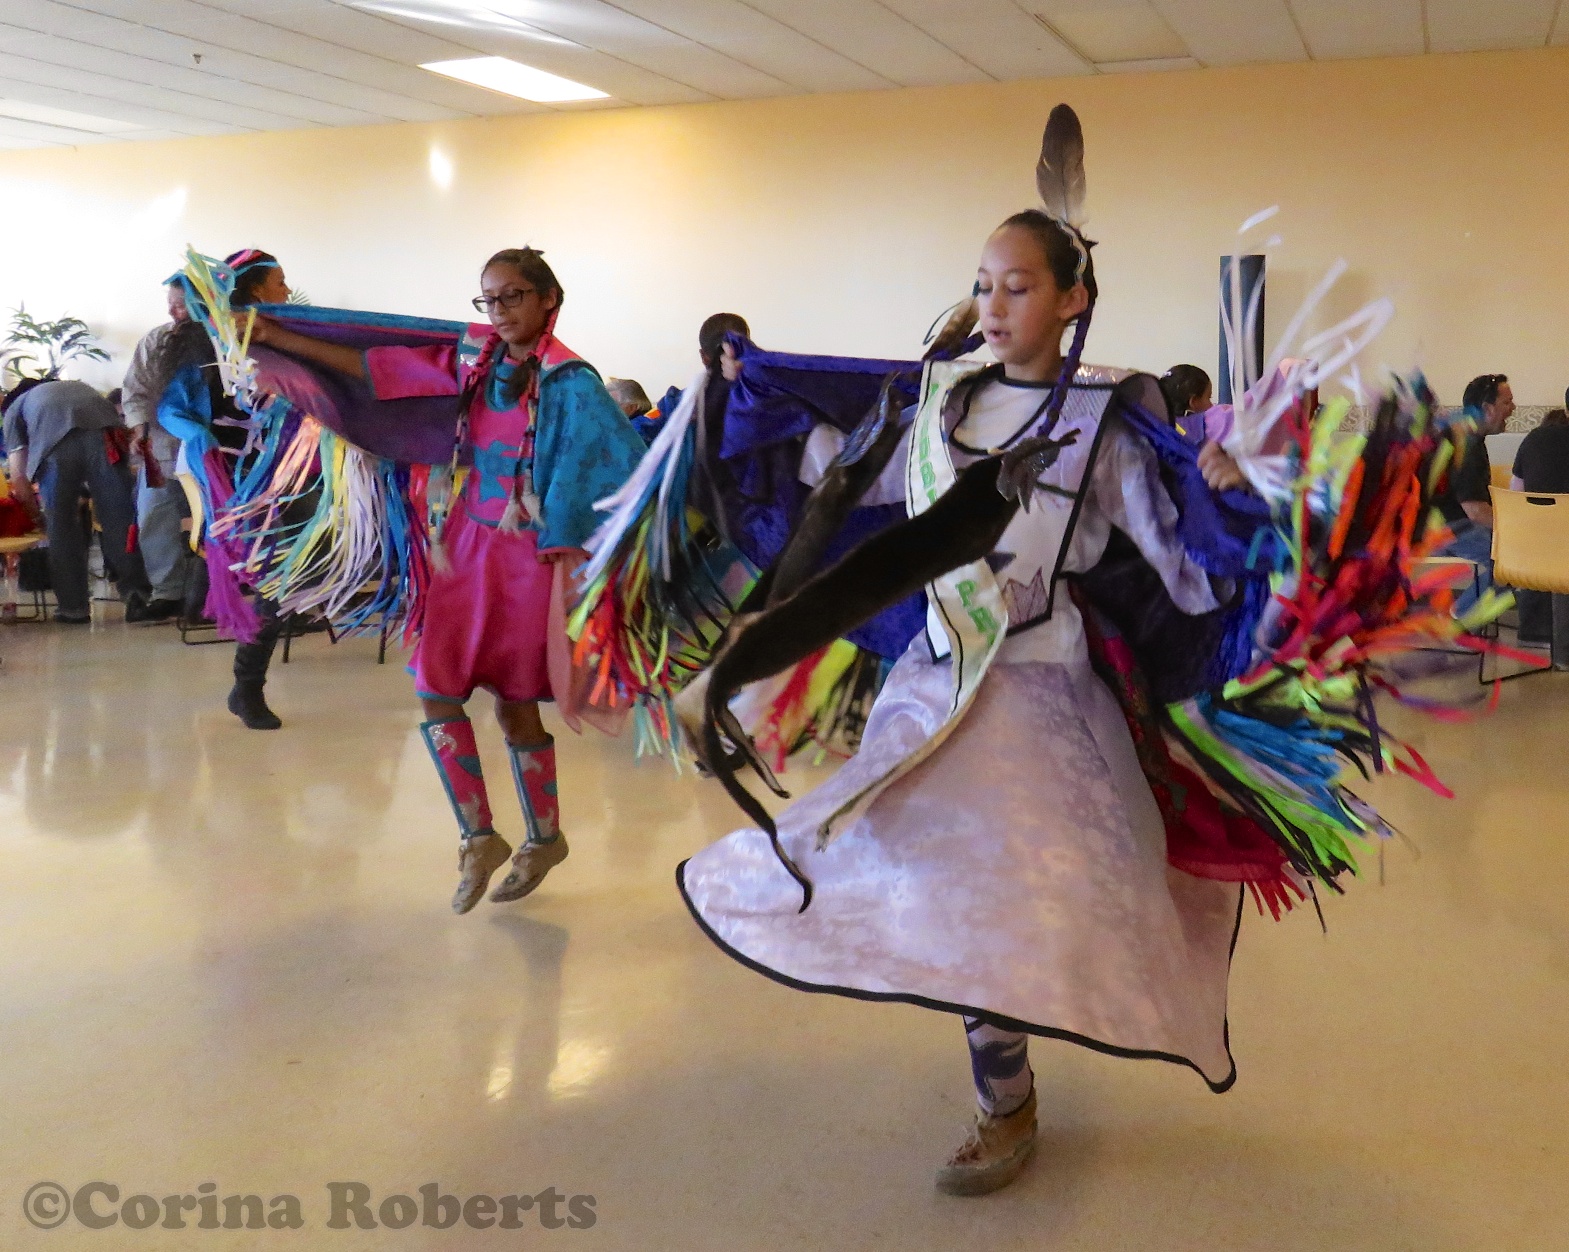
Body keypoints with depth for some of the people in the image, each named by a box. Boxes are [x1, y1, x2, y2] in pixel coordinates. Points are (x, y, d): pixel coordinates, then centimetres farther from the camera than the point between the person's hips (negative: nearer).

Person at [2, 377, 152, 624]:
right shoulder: (77, 387, 44)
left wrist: (34, 509, 37)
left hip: (54, 441, -2)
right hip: (104, 433, 2)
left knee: (62, 525, 9)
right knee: (119, 519, 5)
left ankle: (73, 607, 11)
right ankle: (137, 597, -1)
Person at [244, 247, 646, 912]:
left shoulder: (568, 381, -12)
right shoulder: (475, 358, 4)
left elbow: (627, 461, -19)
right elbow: (375, 366, 8)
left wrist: (578, 542, -17)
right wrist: (276, 337, 9)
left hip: (528, 556, -5)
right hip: (468, 543, 5)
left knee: (513, 701, 3)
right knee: (435, 686, 1)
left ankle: (545, 839, 21)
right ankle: (478, 838, 15)